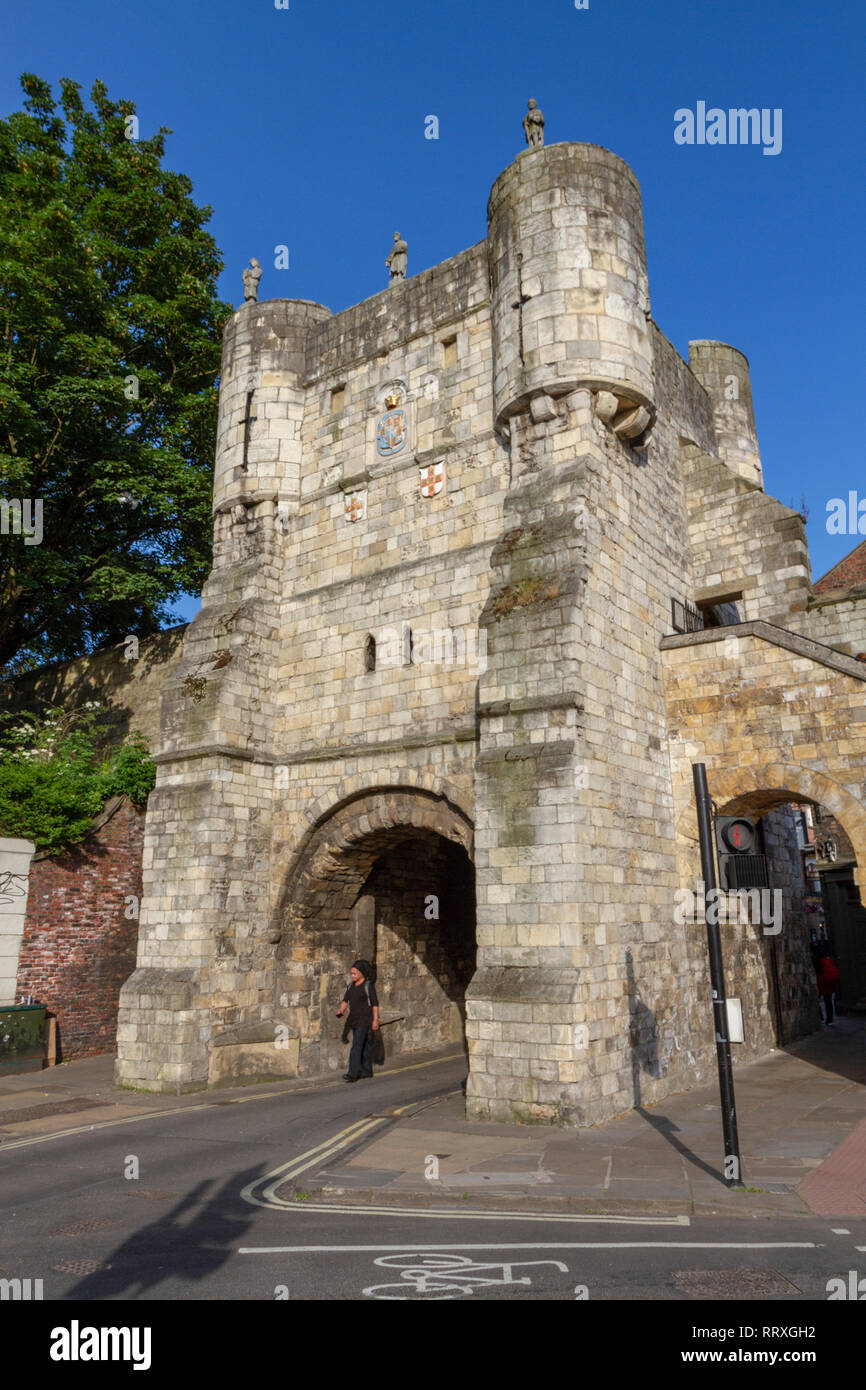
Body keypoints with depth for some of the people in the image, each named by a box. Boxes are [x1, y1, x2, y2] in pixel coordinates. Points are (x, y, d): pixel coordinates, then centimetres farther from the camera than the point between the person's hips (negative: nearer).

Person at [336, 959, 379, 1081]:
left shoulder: (369, 985, -10)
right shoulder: (350, 986, 11)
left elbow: (375, 1004, -10)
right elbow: (345, 1000, 7)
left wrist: (375, 1020, -15)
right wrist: (340, 1011, -11)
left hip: (365, 1019, -7)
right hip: (354, 1019, 7)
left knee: (357, 1045, -14)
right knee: (364, 1045, 14)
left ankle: (353, 1073, -16)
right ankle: (366, 1071, 23)